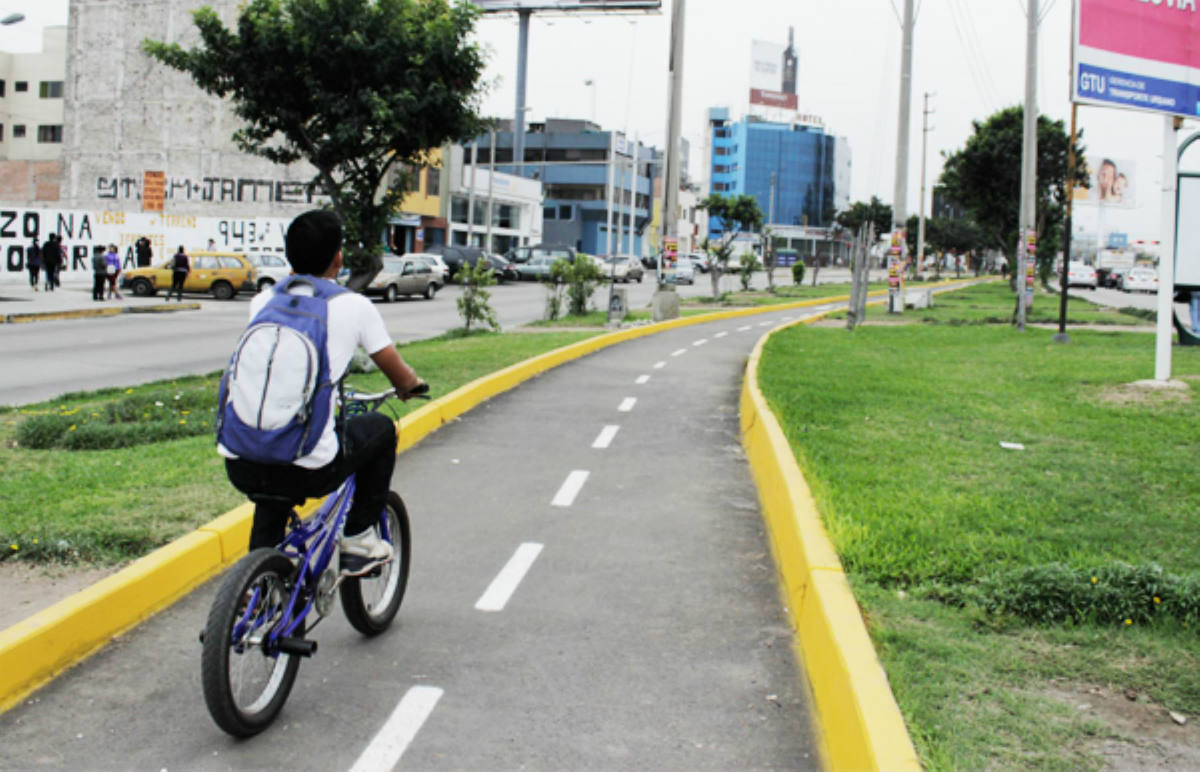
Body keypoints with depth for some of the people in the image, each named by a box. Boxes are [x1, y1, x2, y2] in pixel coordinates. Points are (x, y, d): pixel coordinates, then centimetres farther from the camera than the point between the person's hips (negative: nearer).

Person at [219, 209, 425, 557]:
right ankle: (358, 533, 26)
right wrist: (414, 383, 34)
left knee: (272, 491, 40)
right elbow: (402, 380, 9)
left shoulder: (262, 301, 15)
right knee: (381, 428, 24)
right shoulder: (354, 306, 3)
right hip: (308, 469, -4)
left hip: (239, 467, 5)